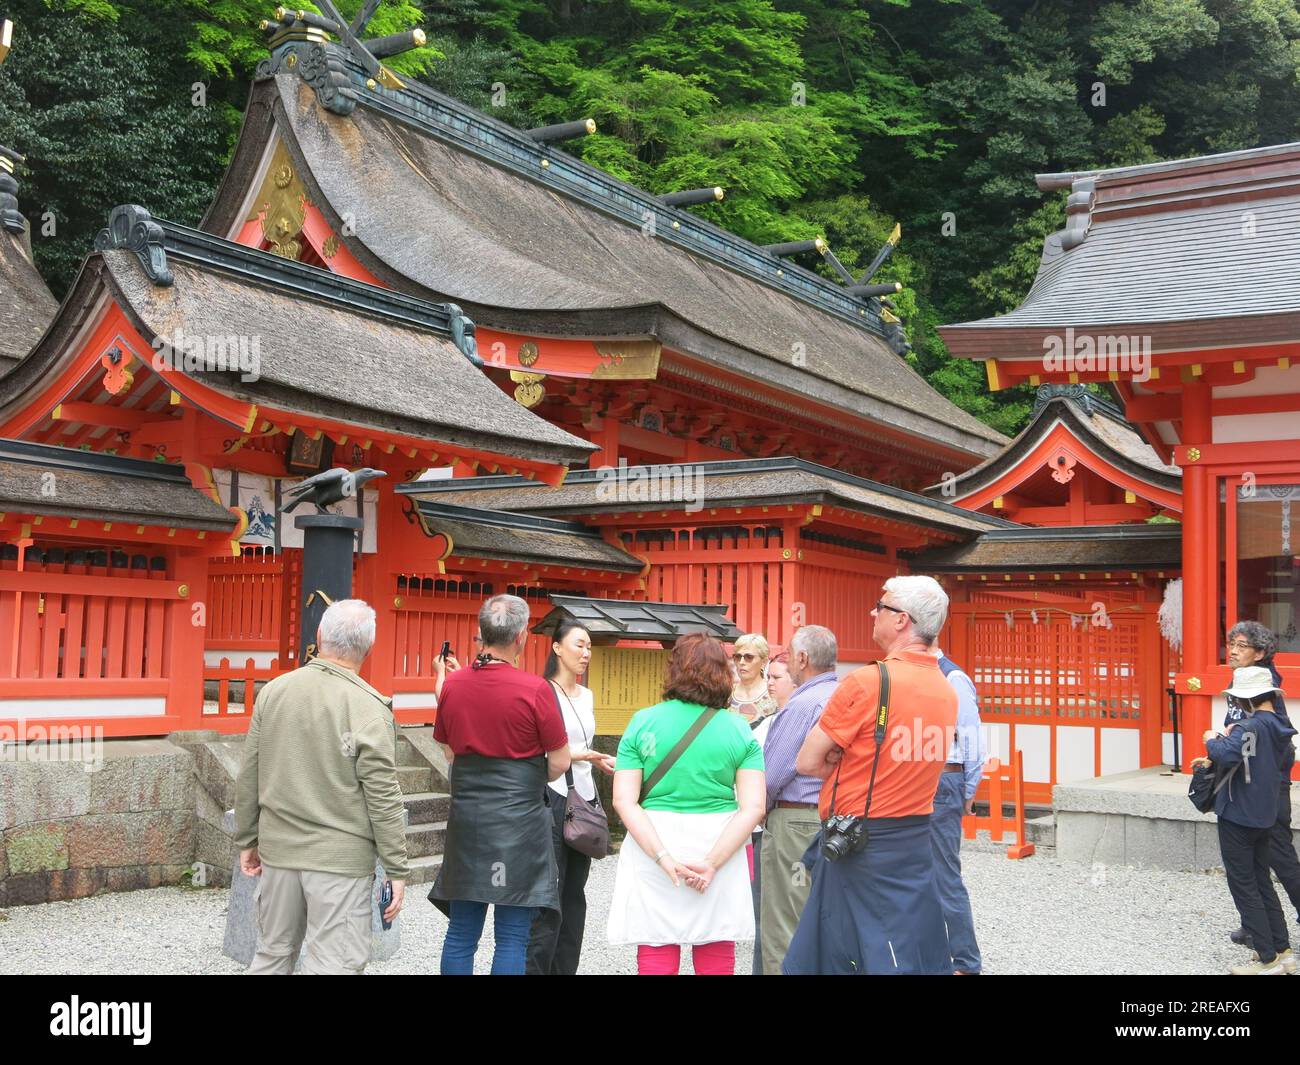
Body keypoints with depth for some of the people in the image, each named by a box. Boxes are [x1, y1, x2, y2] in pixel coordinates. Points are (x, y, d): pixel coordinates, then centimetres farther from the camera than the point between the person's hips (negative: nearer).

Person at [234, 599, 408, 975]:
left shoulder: (273, 691, 1)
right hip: (340, 859, -5)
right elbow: (383, 799, -13)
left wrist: (247, 840, 18)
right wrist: (397, 869, -6)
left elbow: (248, 778, 7)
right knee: (333, 965, 2)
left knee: (272, 955, 18)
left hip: (278, 849, 5)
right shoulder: (369, 708, -13)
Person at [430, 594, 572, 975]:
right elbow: (559, 763, -6)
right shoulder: (535, 689, -13)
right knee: (513, 936, 3)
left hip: (466, 815, 5)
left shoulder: (453, 684, 1)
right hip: (518, 820, -5)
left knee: (461, 931, 12)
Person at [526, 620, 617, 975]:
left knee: (574, 895, 8)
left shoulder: (587, 696, 14)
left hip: (584, 798, 7)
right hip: (554, 799, -7)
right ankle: (535, 967, -4)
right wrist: (587, 755, -18)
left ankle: (565, 968, 14)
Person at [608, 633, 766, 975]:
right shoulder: (739, 729, -1)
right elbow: (753, 808, -9)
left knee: (656, 953, 7)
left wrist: (665, 859, -13)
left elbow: (624, 801, -9)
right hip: (719, 843, 1)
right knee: (717, 953, 12)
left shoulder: (643, 722, -2)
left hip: (652, 845, -1)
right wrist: (713, 862, -12)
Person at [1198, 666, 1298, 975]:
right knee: (1262, 882, 18)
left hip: (1238, 817, -8)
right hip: (1265, 817, 8)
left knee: (1244, 886, 1)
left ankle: (1267, 960, 4)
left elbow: (1226, 755, -37)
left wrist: (1213, 740, -16)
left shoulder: (1250, 726, -21)